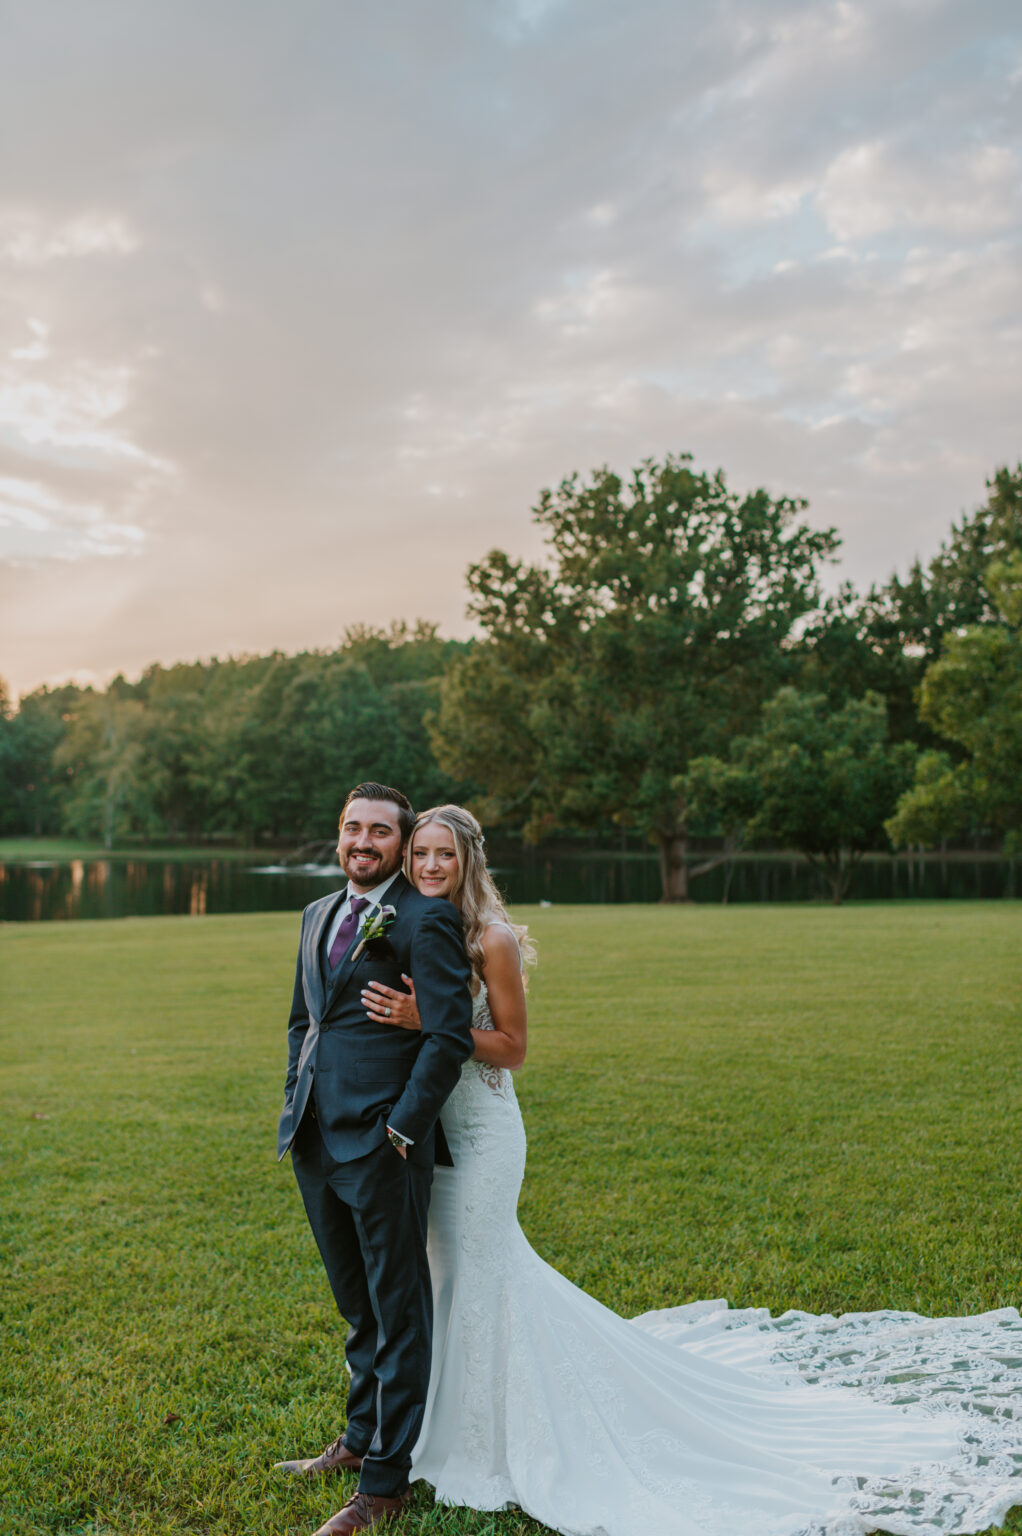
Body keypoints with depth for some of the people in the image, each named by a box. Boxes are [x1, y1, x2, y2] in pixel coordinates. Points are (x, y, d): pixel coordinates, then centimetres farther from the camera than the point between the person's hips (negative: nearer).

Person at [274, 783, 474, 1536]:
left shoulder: (426, 920, -11)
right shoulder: (318, 915, 14)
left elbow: (451, 1034, -16)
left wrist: (401, 1130, -17)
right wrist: (295, 1104, 12)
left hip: (382, 1143, -8)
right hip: (315, 1139, 8)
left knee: (398, 1310, 6)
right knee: (357, 1304, 22)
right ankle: (362, 1438, 40)